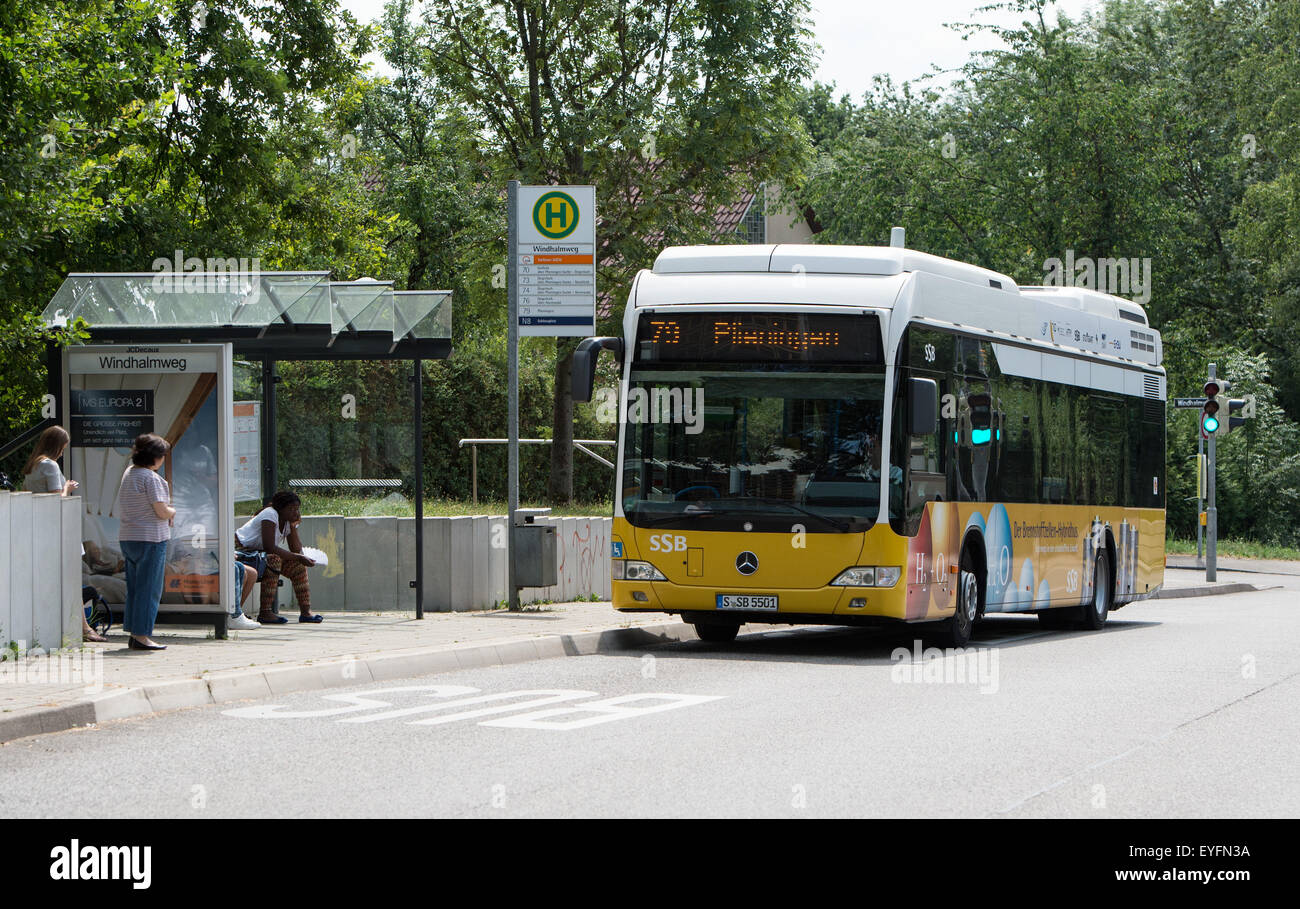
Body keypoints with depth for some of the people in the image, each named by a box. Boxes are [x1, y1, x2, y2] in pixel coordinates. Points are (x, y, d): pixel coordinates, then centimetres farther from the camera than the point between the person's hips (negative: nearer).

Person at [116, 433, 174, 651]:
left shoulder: (129, 472, 13)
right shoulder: (151, 478, -15)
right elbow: (162, 511, -18)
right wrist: (173, 512, 5)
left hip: (127, 537, 9)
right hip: (150, 538, -9)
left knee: (134, 587, 13)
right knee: (149, 588, -4)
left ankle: (133, 633, 15)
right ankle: (141, 635, -5)